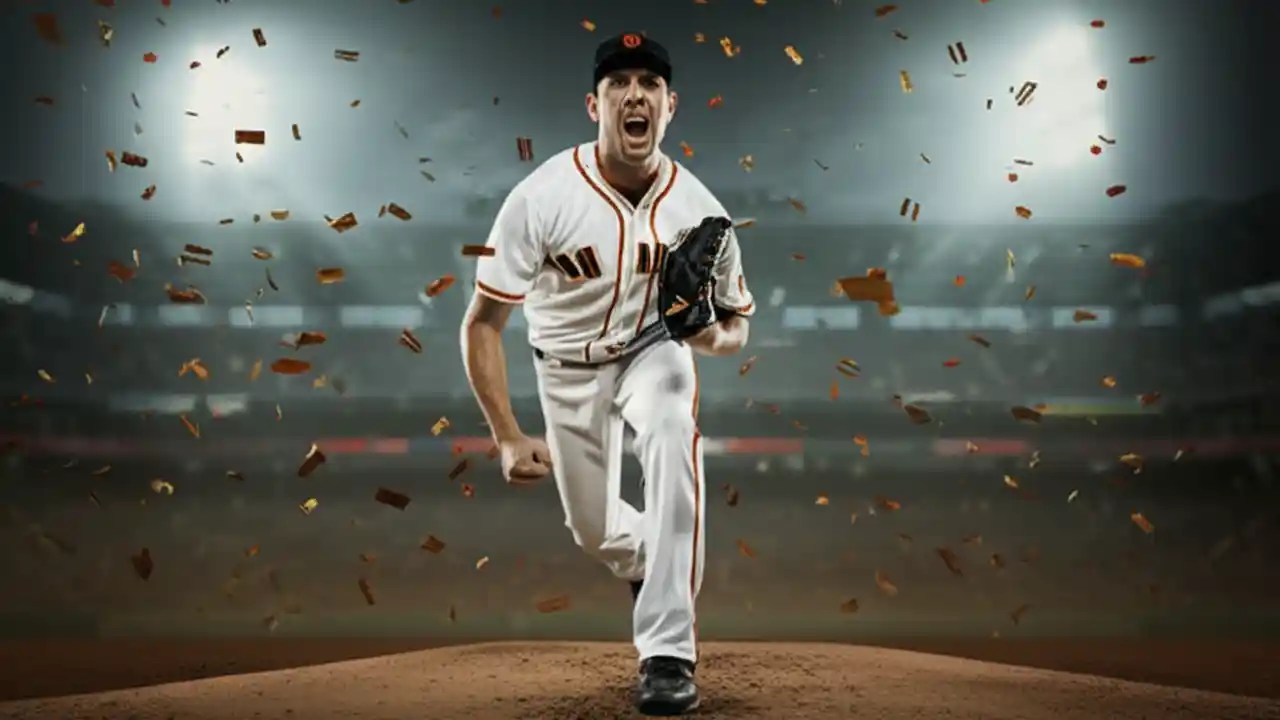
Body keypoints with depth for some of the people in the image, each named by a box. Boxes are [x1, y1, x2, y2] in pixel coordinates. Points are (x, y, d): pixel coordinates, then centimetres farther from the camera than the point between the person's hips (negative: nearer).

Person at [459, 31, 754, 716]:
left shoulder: (698, 209, -21)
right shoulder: (542, 197, -28)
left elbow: (737, 324, -6)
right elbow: (481, 323, -22)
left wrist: (713, 335, -31)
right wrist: (508, 438, -29)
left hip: (654, 348, -1)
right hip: (568, 368, 1)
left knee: (672, 433, -34)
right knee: (594, 530, 11)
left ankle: (668, 654, -29)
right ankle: (648, 560, 53)